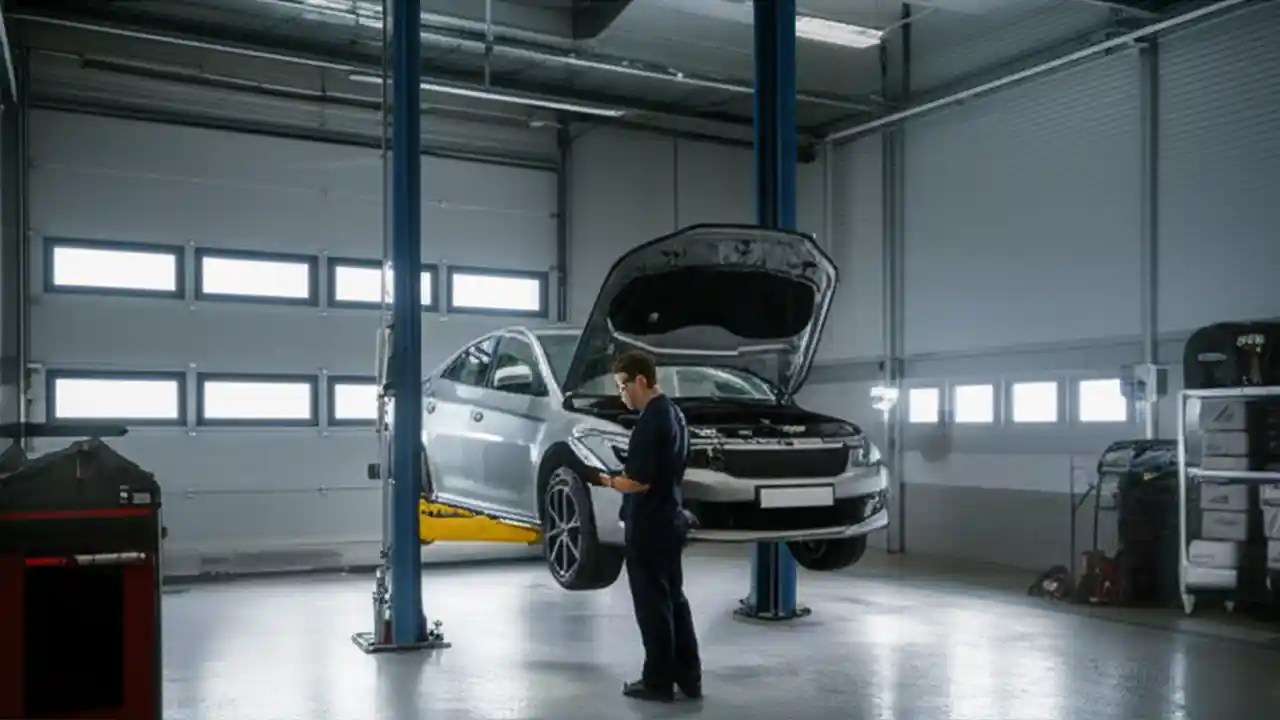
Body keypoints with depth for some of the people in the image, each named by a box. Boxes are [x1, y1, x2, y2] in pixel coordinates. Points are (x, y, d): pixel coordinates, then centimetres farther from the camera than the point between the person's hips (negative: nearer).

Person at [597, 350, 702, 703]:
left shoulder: (650, 422, -21)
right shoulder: (674, 413, 10)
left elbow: (639, 482, -23)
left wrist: (608, 481, -9)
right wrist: (621, 477, 13)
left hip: (648, 525, -10)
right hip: (670, 519, 10)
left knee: (652, 604, 2)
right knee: (674, 599, 16)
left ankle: (658, 681, 12)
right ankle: (689, 677, 22)